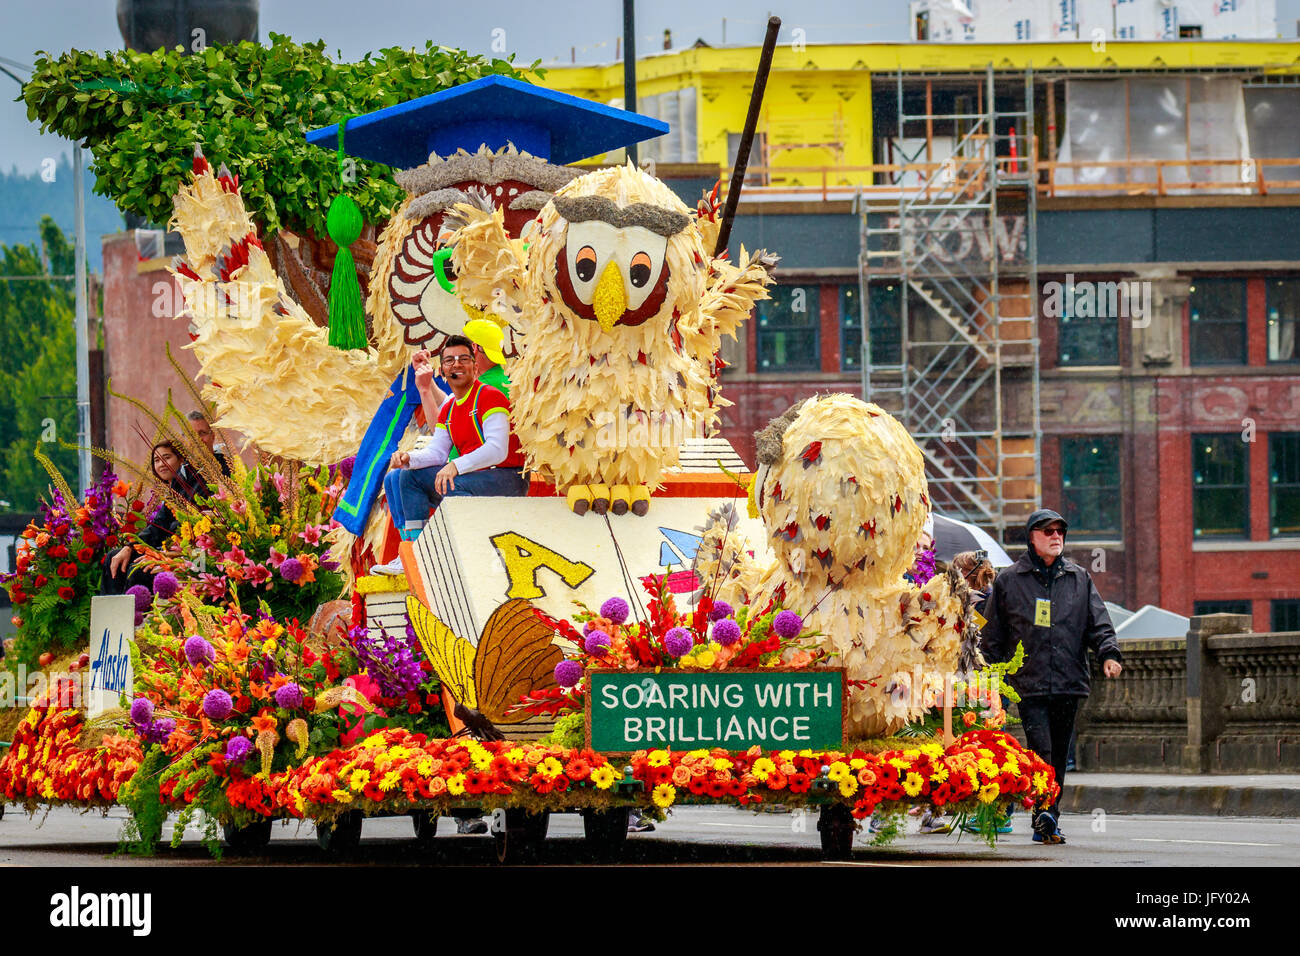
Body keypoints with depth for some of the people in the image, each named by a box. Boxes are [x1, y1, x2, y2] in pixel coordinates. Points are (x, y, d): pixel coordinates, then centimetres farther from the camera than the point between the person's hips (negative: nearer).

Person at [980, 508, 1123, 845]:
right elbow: (993, 635, 10)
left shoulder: (1079, 579, 14)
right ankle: (1044, 817, -25)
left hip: (1069, 680, 3)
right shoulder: (1009, 581, 7)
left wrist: (1109, 653, -9)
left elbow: (1098, 622, 10)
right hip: (1028, 682, -3)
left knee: (1059, 755, 7)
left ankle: (1047, 824, 14)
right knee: (1040, 749, -17)